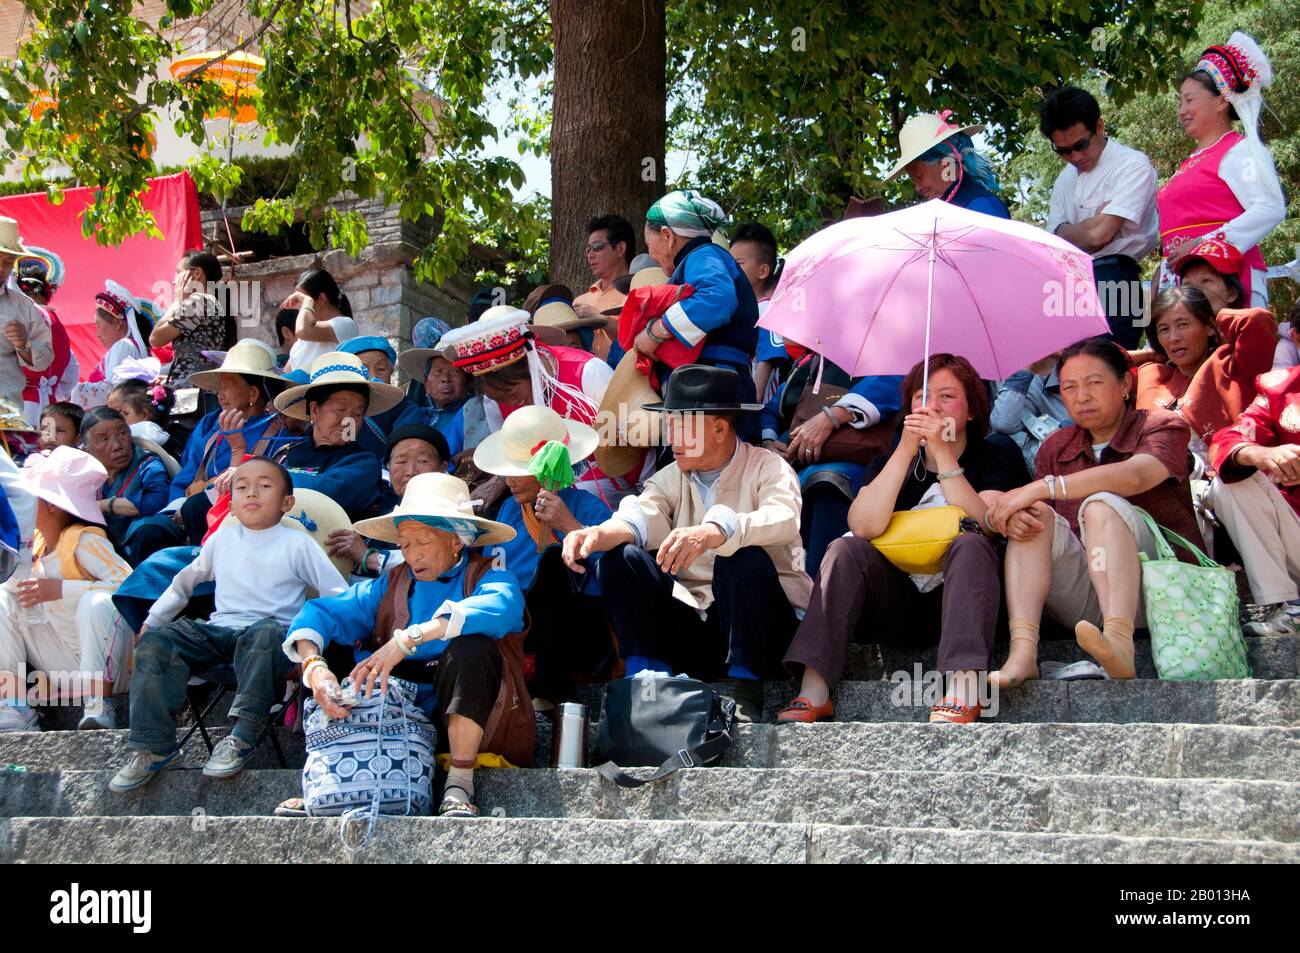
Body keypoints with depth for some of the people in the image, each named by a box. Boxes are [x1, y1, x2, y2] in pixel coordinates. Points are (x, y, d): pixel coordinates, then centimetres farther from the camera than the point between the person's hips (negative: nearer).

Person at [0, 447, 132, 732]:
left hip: (105, 664, -8)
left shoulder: (85, 541, -14)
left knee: (97, 600, -34)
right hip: (69, 668, 8)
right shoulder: (39, 543, 9)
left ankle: (99, 706, -28)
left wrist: (61, 589, -27)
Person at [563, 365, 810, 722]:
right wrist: (598, 534, -34)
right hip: (693, 625, 4)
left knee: (744, 559, -33)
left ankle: (745, 700, -27)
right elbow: (643, 516, -10)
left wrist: (714, 533, -46)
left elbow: (784, 520, -27)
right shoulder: (671, 478, 12)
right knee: (621, 558, -13)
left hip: (764, 628, -4)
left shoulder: (767, 468, -4)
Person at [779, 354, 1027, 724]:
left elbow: (984, 527, -15)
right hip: (900, 606, 2)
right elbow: (864, 527, -9)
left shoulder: (998, 456, 6)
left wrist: (942, 452, -18)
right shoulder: (889, 461, 13)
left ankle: (963, 689, -48)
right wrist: (906, 451, -14)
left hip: (960, 597, -2)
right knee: (846, 550, -21)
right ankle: (814, 691, -36)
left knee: (970, 544, -30)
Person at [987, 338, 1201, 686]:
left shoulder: (1162, 426, 2)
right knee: (1035, 517, -20)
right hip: (1084, 601, 4)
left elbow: (1133, 476, -20)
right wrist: (1014, 516, -21)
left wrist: (1041, 488, -25)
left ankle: (1119, 644, -52)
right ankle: (1022, 654, -41)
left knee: (1101, 506, -29)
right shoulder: (1056, 447, 17)